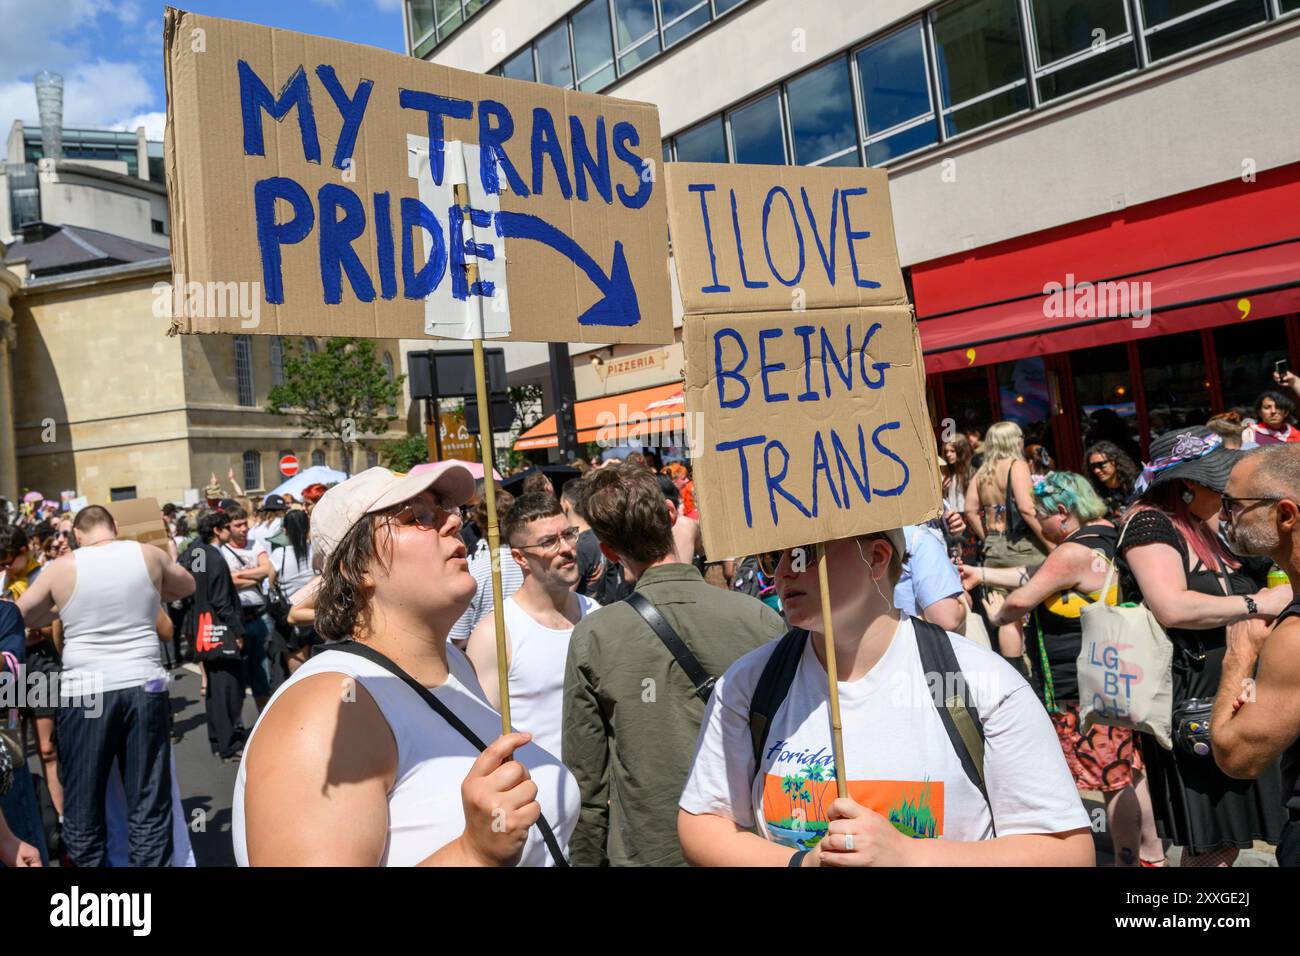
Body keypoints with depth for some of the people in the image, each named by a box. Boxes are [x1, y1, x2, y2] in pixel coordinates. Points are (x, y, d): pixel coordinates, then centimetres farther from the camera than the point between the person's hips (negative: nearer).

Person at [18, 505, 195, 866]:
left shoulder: (62, 567, -1)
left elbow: (19, 616, 11)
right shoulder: (148, 554, 2)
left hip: (84, 691, -1)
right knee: (148, 799, 8)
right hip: (144, 686, 1)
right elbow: (188, 586, 20)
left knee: (83, 801, 13)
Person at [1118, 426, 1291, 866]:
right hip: (1189, 699, -9)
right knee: (1213, 841, -1)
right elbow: (1172, 608, -28)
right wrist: (1257, 604, -18)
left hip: (1229, 693, 9)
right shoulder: (1150, 522, -15)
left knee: (1230, 833, 15)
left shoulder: (1201, 526, 14)